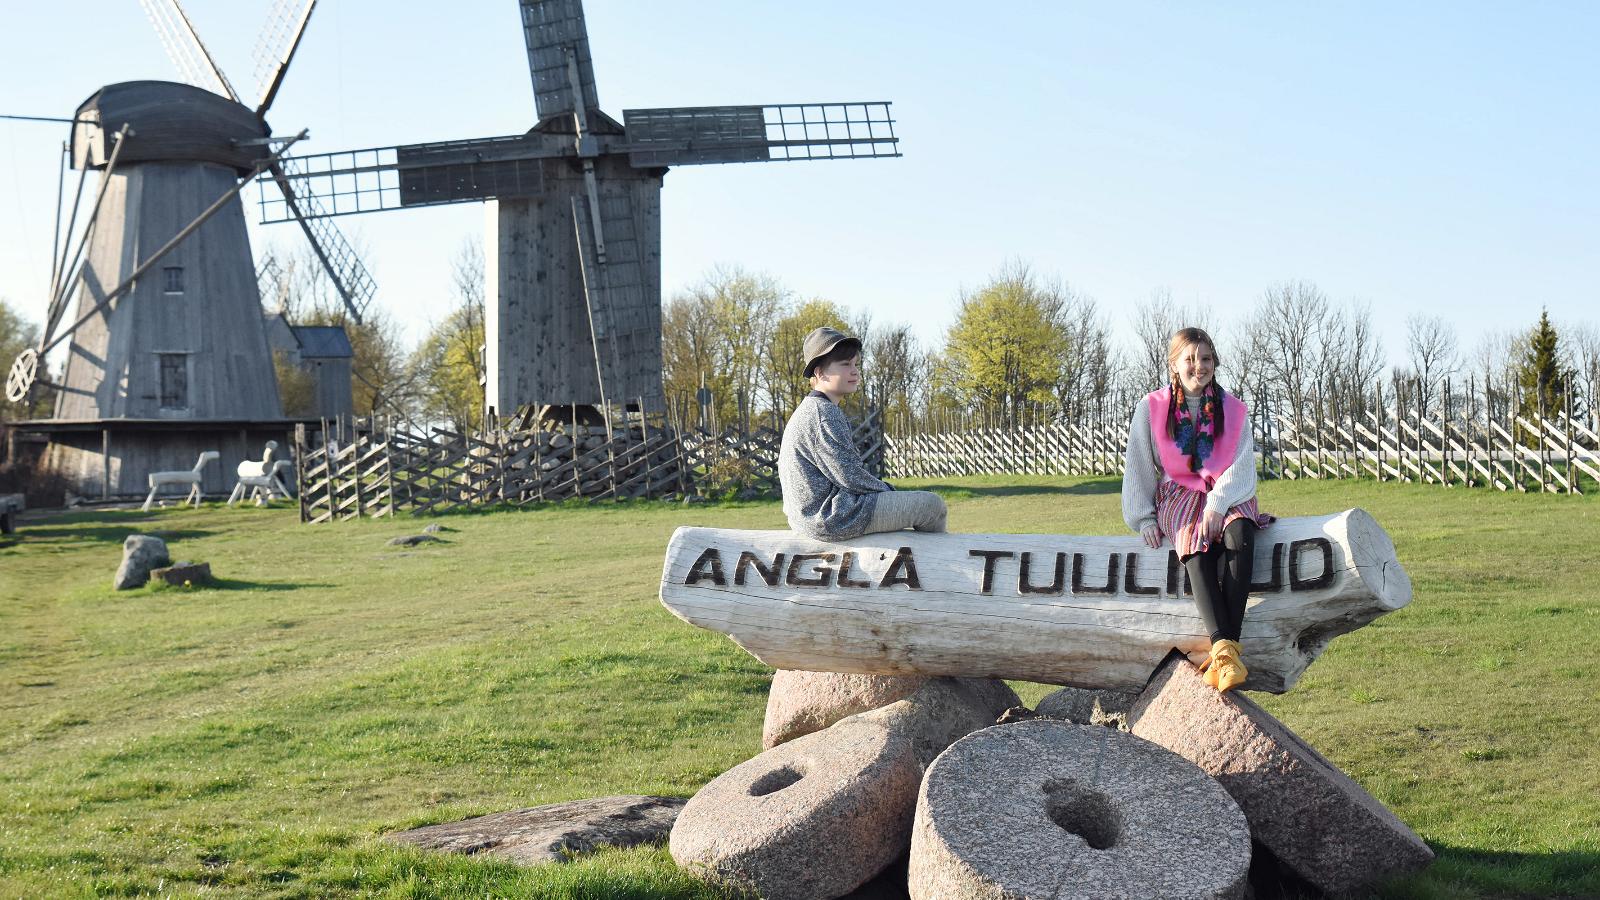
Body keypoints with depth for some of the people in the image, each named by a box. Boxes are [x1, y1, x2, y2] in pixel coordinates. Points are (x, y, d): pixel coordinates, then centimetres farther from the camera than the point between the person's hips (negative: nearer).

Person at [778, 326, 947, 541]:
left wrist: (885, 489, 11)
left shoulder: (808, 410, 14)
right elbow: (850, 477, -20)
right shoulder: (825, 414, -18)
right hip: (832, 519, -11)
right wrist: (886, 490, -3)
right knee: (931, 504, -5)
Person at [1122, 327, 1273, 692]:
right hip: (1178, 495, -1)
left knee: (1239, 533, -35)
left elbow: (1241, 467, -1)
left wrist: (1218, 505, -18)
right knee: (1196, 546, -35)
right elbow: (1138, 467, 7)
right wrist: (1145, 518, -2)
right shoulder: (1151, 408, 6)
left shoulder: (1233, 409, 9)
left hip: (1227, 495, 1)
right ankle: (1224, 647, -49)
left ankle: (1226, 648, -44)